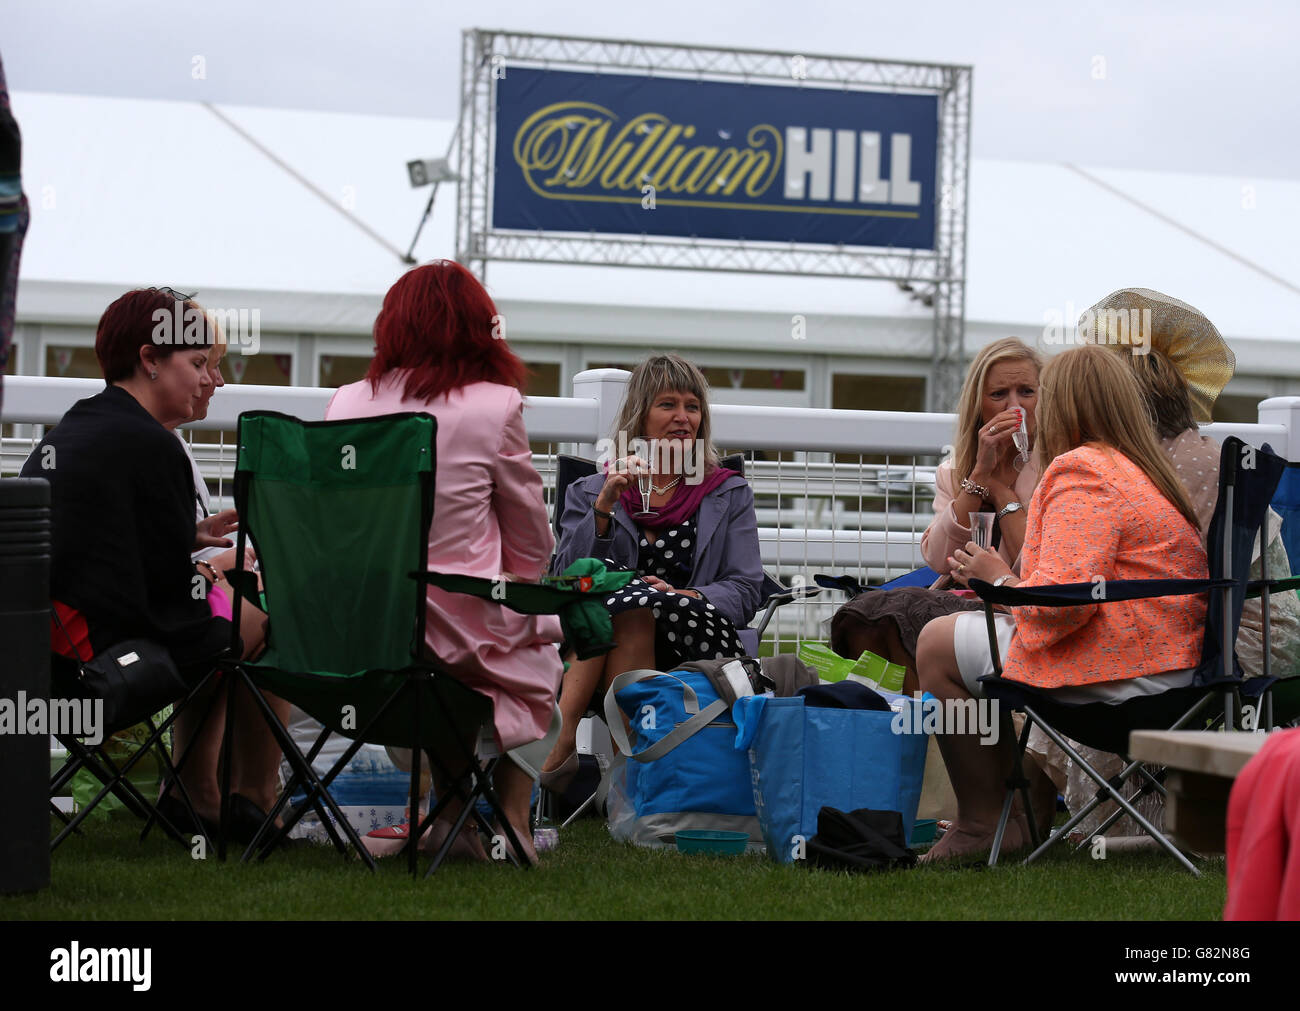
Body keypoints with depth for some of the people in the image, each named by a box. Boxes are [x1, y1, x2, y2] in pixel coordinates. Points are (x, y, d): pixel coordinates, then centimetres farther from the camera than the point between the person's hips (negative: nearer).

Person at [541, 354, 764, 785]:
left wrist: (685, 597, -13)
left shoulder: (728, 494, 19)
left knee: (636, 600, -33)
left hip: (698, 647, -1)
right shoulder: (589, 492, 19)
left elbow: (745, 591, 8)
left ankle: (559, 744, -37)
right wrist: (605, 505, -8)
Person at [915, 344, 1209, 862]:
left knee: (938, 642, 2)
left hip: (1118, 680, -11)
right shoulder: (1146, 471, 18)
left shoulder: (1080, 470, -14)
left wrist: (999, 579, -5)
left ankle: (981, 821, 8)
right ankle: (1036, 811, 29)